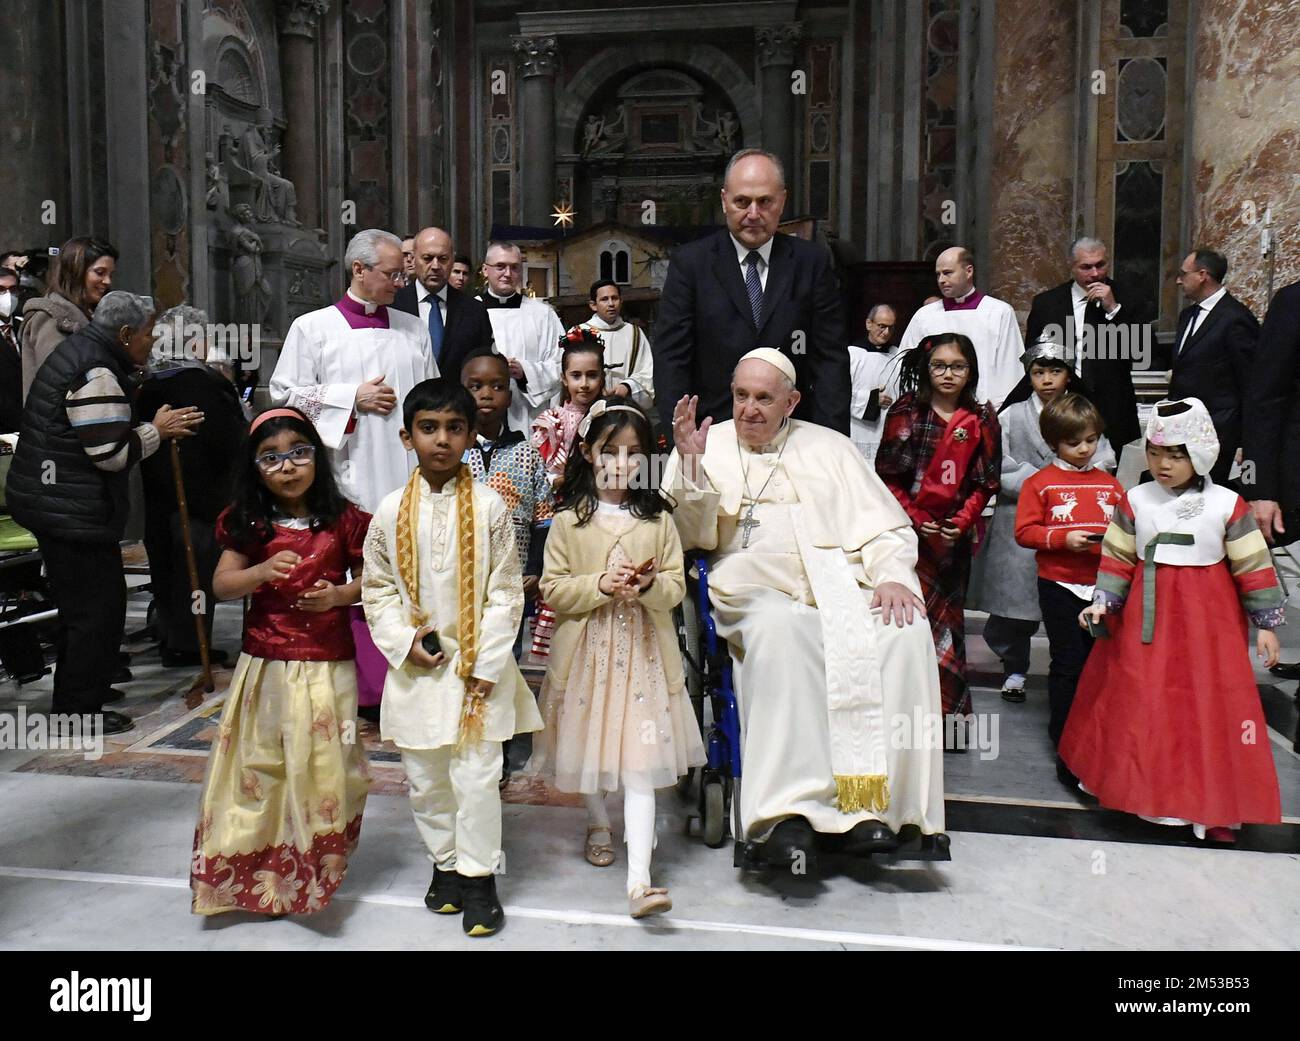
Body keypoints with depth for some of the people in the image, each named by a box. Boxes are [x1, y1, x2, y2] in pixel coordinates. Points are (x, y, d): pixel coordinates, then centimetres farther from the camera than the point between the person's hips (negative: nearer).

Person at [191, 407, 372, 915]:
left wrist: (340, 594, -16)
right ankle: (260, 872, 24)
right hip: (264, 666, 2)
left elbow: (371, 577, 4)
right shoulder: (249, 524, 2)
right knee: (260, 766, 9)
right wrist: (260, 573, -18)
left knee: (320, 770, 4)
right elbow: (221, 585, 0)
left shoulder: (341, 520, -3)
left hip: (326, 667, -2)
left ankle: (312, 872, 21)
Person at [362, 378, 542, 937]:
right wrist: (404, 641, -7)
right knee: (424, 778, 13)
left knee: (476, 776, 0)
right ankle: (445, 862, 33)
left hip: (478, 666, -2)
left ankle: (478, 876, 17)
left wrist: (486, 662, -10)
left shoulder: (488, 506, -6)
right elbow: (376, 588, 7)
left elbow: (505, 592, -5)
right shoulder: (392, 510, 0)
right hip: (416, 667, 3)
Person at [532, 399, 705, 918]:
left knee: (640, 766, -5)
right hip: (587, 651, 1)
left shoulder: (658, 519, 1)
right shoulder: (569, 520, -1)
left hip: (644, 652, -1)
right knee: (589, 749, 14)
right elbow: (552, 590, -3)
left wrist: (650, 584, -19)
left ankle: (639, 880, -5)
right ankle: (598, 824, 45)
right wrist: (600, 586, -18)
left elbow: (677, 587, 2)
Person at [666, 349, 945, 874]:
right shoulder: (707, 446, 17)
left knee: (905, 635, -28)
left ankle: (880, 803, -22)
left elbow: (884, 525, 15)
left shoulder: (828, 446, 22)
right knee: (780, 630, -38)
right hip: (758, 586, -2)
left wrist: (893, 576, -5)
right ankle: (790, 809, -37)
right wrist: (691, 466, -8)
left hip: (842, 582, 2)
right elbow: (694, 537, 6)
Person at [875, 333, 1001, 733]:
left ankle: (950, 717, 15)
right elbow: (887, 475, -2)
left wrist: (962, 522, -8)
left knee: (948, 619, 8)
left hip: (955, 534, 2)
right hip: (909, 531, -2)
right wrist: (916, 518, -10)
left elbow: (985, 482, 6)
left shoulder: (981, 419, 5)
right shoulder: (906, 412, -1)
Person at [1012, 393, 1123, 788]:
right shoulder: (1040, 483, -1)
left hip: (1104, 586, 4)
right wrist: (1063, 538, -19)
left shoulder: (1111, 484, 11)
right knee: (1069, 664, 0)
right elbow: (1024, 532, -7)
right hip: (1060, 586, -4)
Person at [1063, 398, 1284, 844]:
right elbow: (1117, 559, 3)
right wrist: (1103, 602, -7)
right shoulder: (1134, 501, -2)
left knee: (1212, 707, 2)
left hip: (1208, 622, -1)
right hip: (1148, 617, 1)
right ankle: (1142, 791, 26)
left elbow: (1254, 567, -1)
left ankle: (1214, 807, 15)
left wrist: (1265, 623, 1)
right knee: (1142, 705, 7)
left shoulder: (1227, 504, -6)